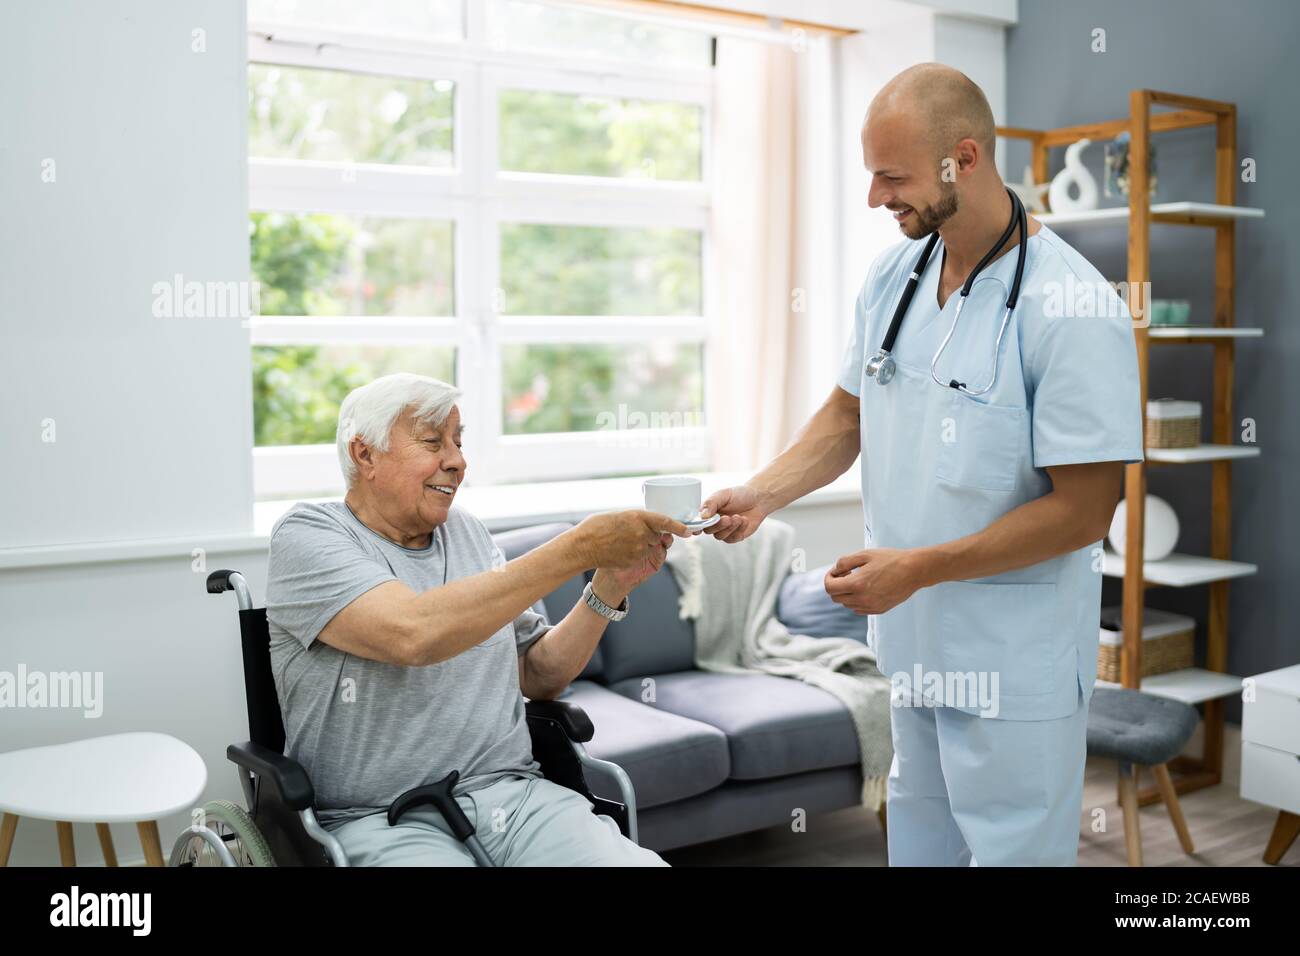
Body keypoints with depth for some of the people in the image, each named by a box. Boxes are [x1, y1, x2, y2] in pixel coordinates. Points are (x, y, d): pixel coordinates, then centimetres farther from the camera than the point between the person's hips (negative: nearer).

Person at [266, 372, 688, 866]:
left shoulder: (467, 531, 15)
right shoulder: (307, 534, -4)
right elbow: (411, 633, -24)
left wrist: (609, 587, 0)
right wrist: (579, 547, -22)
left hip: (516, 793, 5)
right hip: (386, 820, -4)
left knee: (642, 860, -20)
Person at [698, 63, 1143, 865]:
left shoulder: (1074, 310, -20)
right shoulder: (892, 277, 2)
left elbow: (1082, 510, -20)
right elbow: (848, 414, 13)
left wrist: (917, 567, -20)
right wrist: (762, 495, -2)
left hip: (1016, 668, -6)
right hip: (916, 640, 7)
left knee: (1011, 849, 7)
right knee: (918, 839, 21)